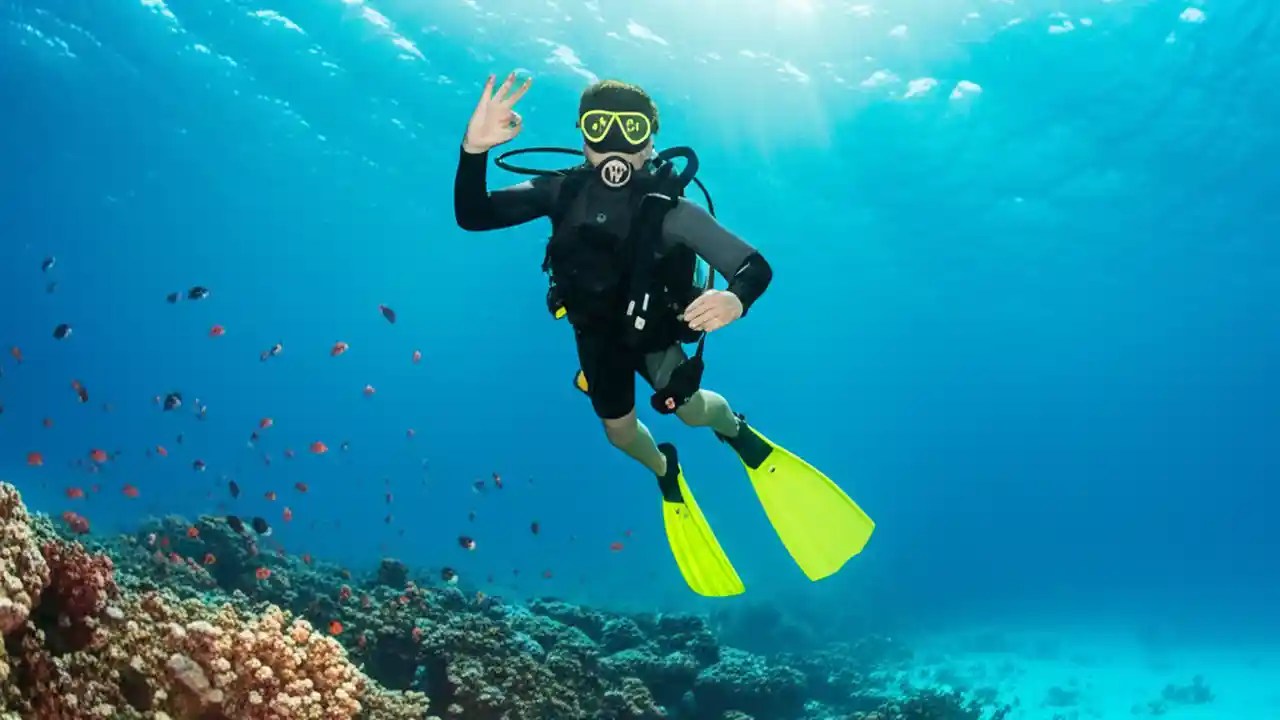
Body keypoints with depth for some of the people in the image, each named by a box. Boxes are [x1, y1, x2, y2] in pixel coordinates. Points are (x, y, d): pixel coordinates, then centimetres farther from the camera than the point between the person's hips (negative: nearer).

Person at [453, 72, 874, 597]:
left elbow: (754, 265, -37)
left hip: (654, 332, -3)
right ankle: (665, 472, 50)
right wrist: (474, 149, -48)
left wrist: (736, 299, -63)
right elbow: (473, 217, -29)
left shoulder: (666, 207, -34)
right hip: (597, 333, 3)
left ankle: (738, 431, 22)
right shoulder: (564, 191, -25)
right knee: (620, 432, 14)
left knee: (690, 408, -16)